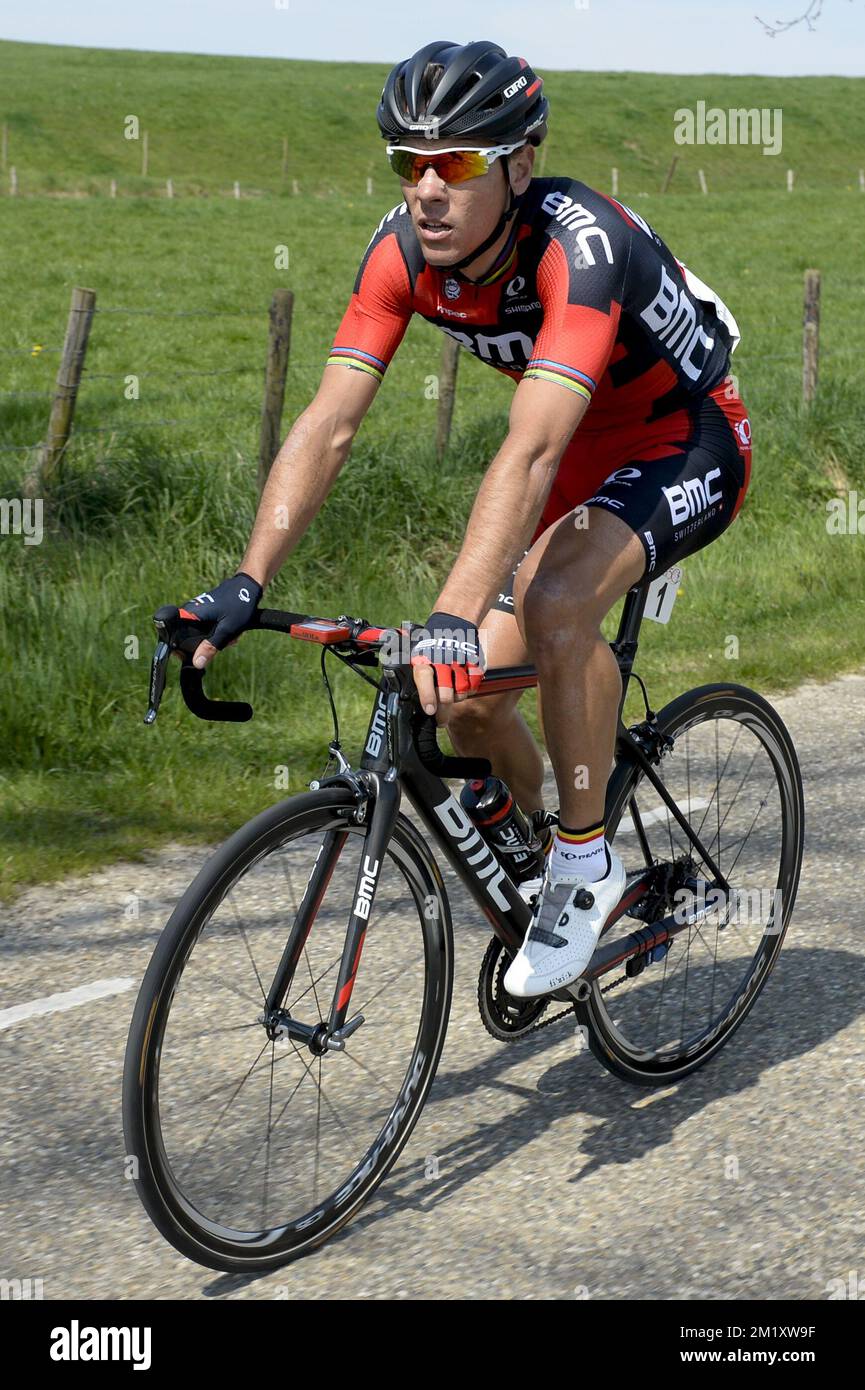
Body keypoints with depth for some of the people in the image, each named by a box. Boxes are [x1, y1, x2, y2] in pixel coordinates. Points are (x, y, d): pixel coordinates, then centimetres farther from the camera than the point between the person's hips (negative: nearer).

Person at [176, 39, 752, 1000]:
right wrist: (246, 583, -32)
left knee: (557, 607, -34)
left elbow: (530, 450, -46)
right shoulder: (404, 249, -17)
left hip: (687, 444, -6)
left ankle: (586, 862, -13)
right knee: (467, 697, -5)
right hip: (583, 449, 6)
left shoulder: (579, 244, -35)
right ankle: (543, 861, 24)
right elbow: (327, 425, -21)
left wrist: (454, 617, -57)